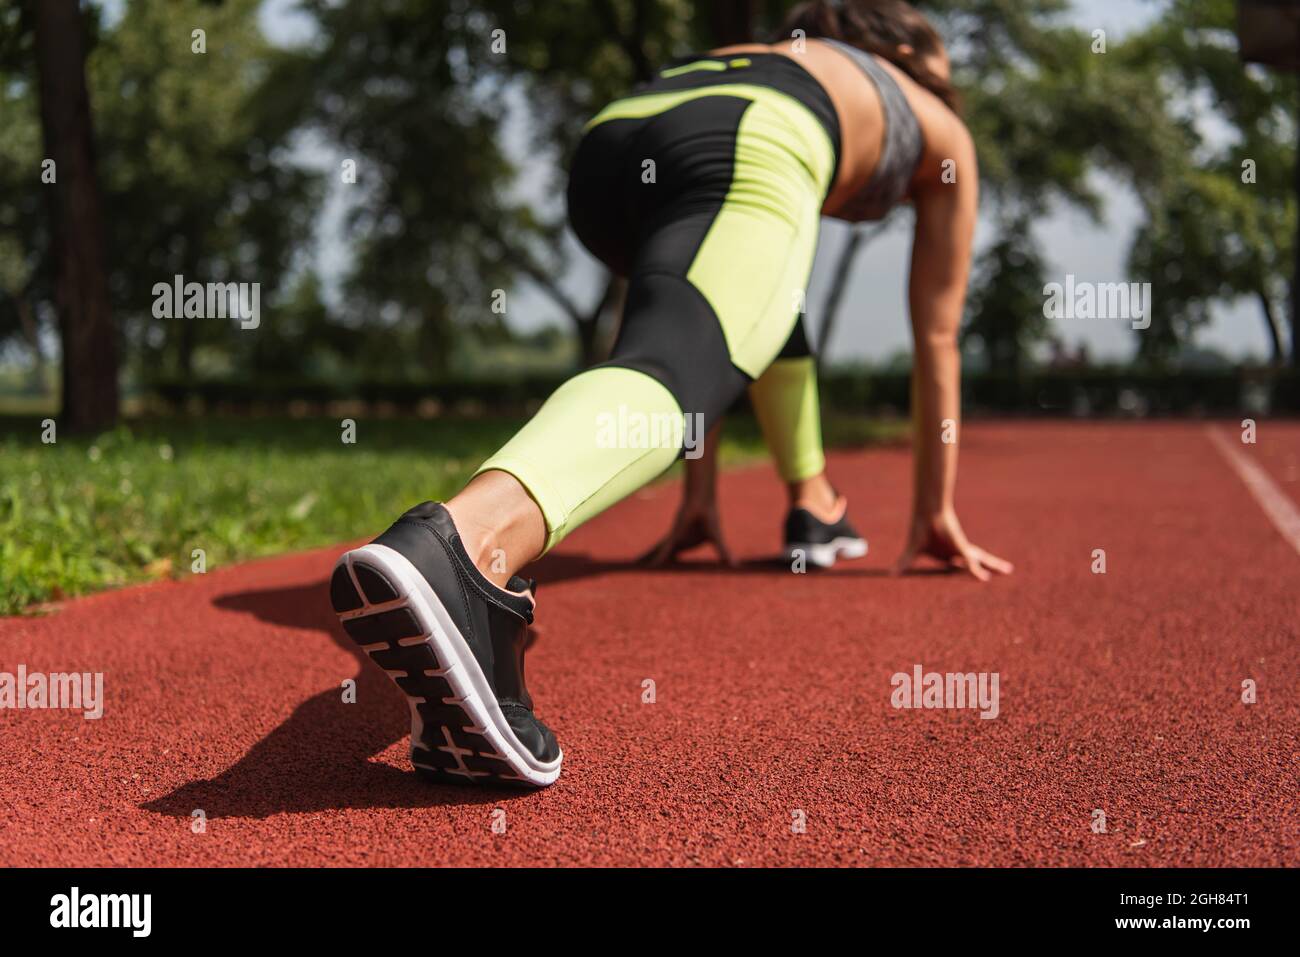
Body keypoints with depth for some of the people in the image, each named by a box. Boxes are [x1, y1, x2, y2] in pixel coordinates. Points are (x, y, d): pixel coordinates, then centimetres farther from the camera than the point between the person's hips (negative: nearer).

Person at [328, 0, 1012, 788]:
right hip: (741, 147, -6)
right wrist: (935, 512, 41)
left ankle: (813, 508, 38)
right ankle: (470, 540, -61)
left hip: (608, 147, 6)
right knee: (670, 367, -32)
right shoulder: (942, 128, 36)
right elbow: (937, 341, 35)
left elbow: (711, 333, 45)